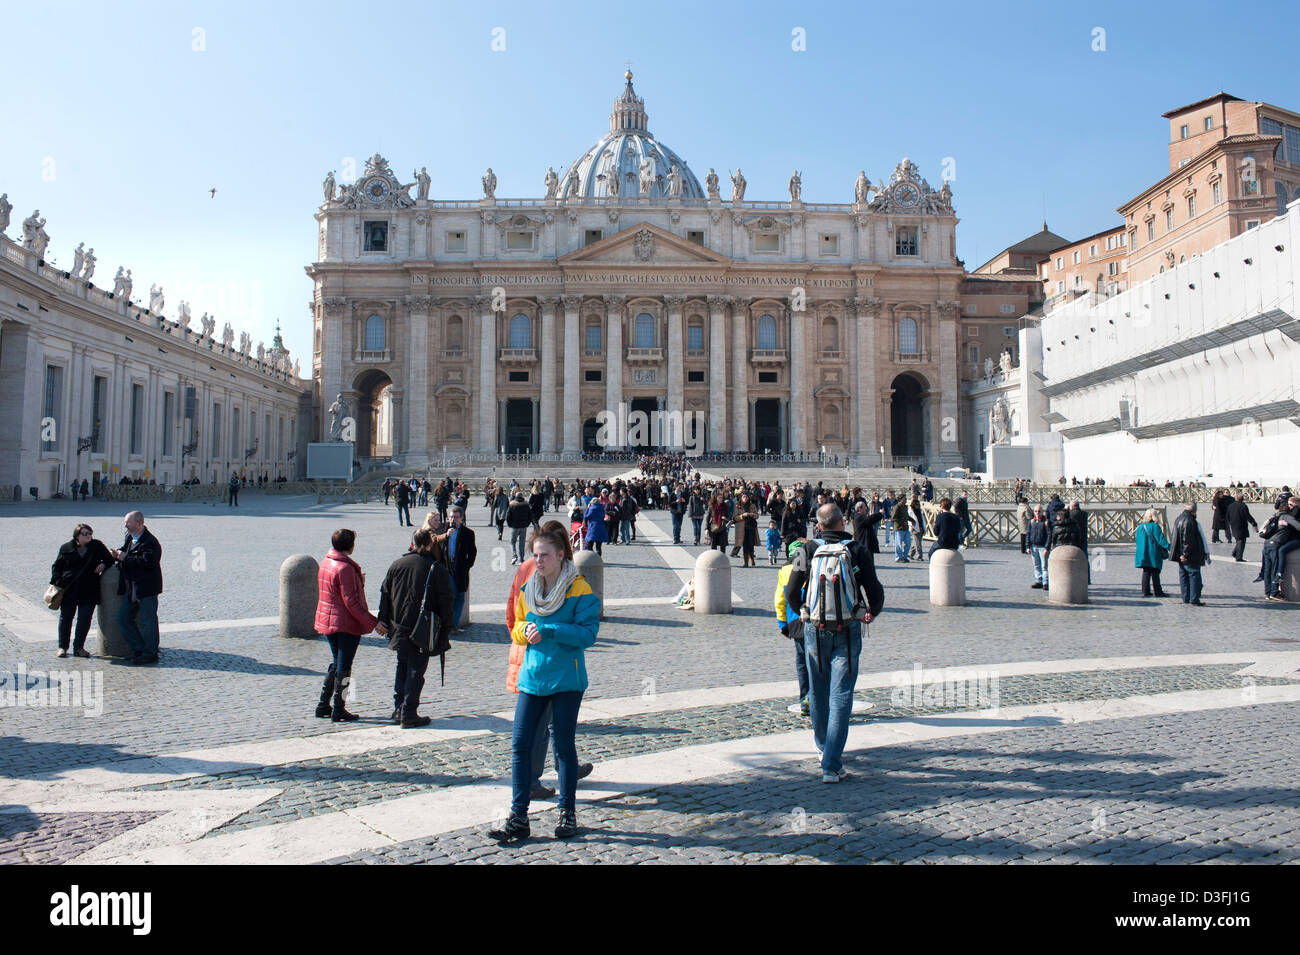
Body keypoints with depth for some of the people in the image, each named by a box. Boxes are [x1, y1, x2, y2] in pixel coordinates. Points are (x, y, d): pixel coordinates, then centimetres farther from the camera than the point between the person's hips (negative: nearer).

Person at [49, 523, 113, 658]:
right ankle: (62, 647, 22)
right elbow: (56, 566, 10)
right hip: (68, 590, 0)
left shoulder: (97, 546, 4)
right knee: (65, 618, 9)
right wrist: (57, 581, -4)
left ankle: (78, 647, 13)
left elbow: (109, 559, 15)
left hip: (89, 590, 0)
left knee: (85, 619, 0)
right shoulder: (67, 548, 3)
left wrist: (103, 565, -7)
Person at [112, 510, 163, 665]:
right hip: (132, 589, 9)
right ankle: (140, 650, 21)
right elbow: (125, 552, 24)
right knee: (123, 618, 11)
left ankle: (150, 654, 9)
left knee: (147, 621, -2)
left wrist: (126, 558, -20)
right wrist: (117, 555, 1)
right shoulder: (129, 538, 12)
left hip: (147, 589, -9)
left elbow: (147, 561, -27)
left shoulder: (150, 542, -16)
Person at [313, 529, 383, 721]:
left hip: (327, 622, 9)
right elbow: (351, 602, -22)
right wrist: (373, 622, -20)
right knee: (344, 667, 2)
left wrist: (359, 583, 24)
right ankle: (338, 711, 8)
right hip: (346, 624, -9)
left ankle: (323, 706, 23)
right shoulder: (345, 568, -20)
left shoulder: (325, 563, 7)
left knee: (336, 663, 20)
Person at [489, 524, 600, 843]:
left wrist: (549, 631, -24)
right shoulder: (528, 589, 8)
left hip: (566, 678, -4)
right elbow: (517, 628, 15)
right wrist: (526, 630, -9)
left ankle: (568, 812, 22)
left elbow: (588, 633, -15)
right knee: (520, 745, 0)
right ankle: (518, 818, 8)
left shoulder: (579, 590, -9)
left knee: (564, 745, 6)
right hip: (531, 676, 5)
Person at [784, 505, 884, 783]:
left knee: (817, 692, 19)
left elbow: (791, 593, 1)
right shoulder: (858, 552, -5)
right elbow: (875, 593, -1)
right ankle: (831, 765, -6)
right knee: (841, 696, -1)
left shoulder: (809, 552, -2)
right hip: (847, 631, -1)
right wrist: (872, 612, 22)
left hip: (814, 629, 2)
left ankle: (824, 745, 38)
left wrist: (800, 613, 22)